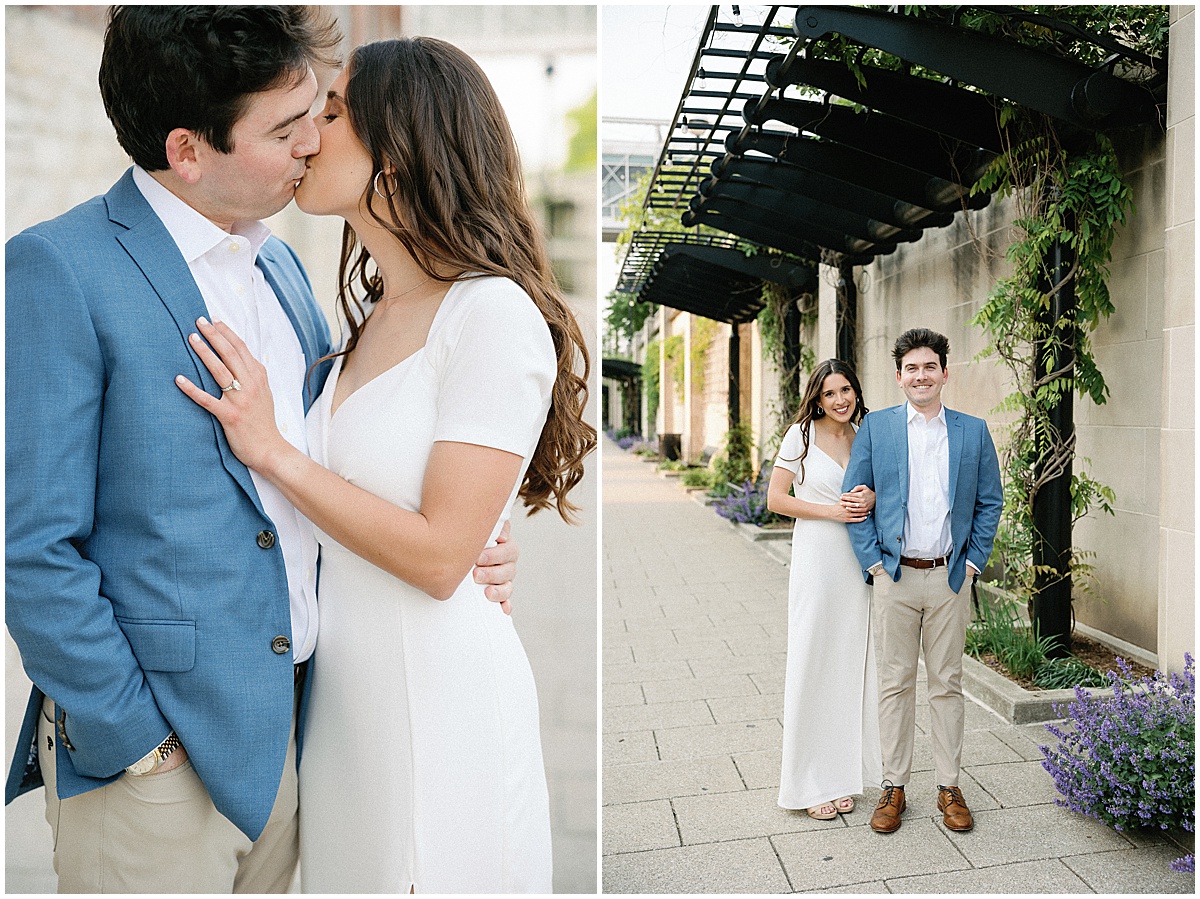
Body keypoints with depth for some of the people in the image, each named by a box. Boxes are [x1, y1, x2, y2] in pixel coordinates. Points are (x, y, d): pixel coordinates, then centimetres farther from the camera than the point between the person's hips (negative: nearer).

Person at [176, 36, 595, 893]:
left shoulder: (495, 314, -18)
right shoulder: (375, 317, 8)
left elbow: (438, 555, -20)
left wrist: (273, 450, -16)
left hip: (440, 694, -8)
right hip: (345, 691, 8)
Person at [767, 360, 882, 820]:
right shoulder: (802, 434, -4)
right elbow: (775, 498, -5)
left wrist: (872, 498, -6)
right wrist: (831, 511, -14)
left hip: (859, 562, 5)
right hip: (816, 559, -4)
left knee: (851, 663, 9)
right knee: (813, 664, 1)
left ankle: (840, 774, 23)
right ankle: (809, 782, 13)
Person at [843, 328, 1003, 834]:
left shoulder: (973, 431, 6)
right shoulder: (875, 428, 2)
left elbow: (990, 501, 10)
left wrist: (974, 560, 2)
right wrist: (871, 561, -5)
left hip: (950, 578, 1)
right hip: (894, 576, -1)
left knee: (947, 683, 10)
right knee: (895, 682, 6)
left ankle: (949, 788, 23)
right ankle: (893, 787, 18)